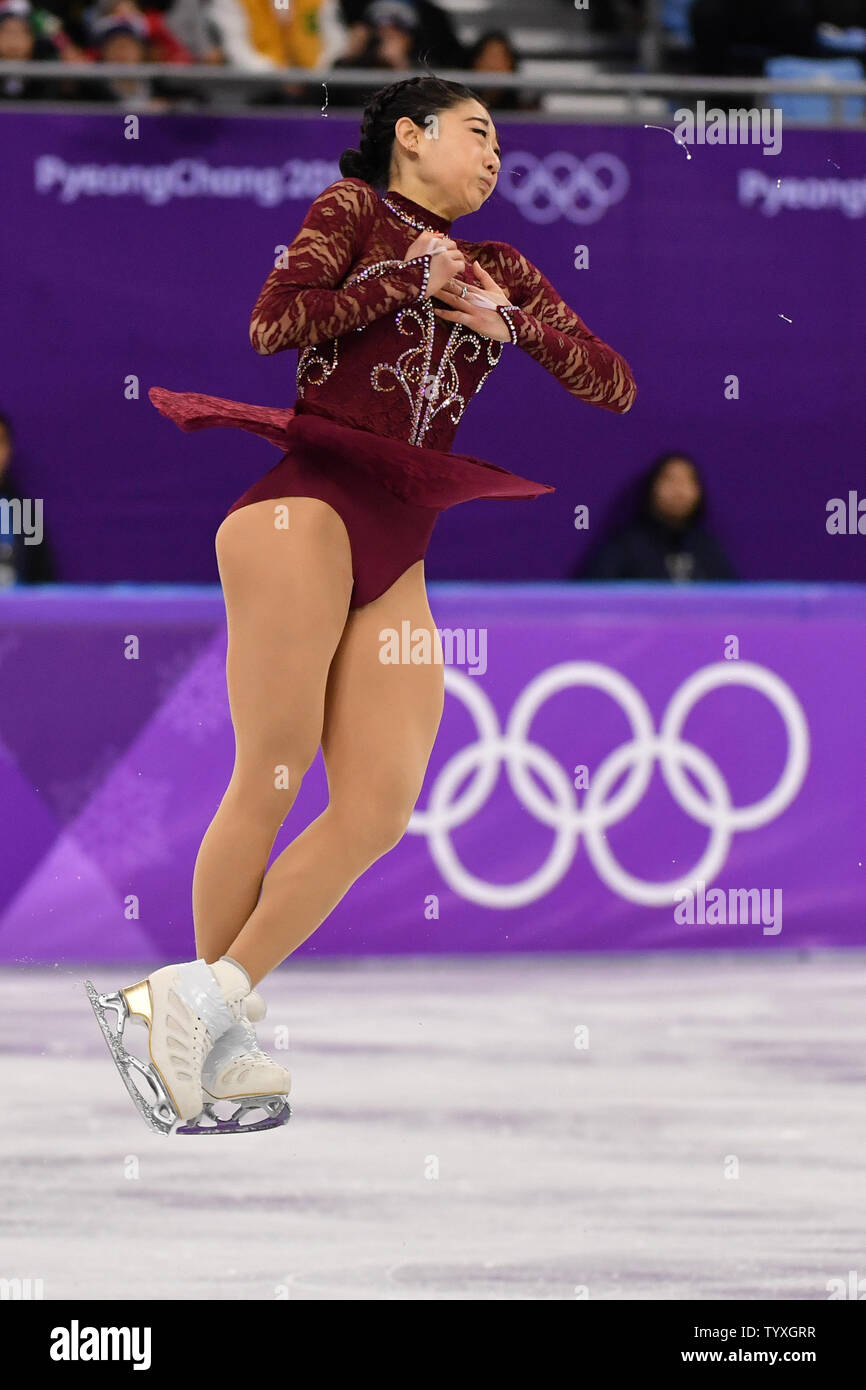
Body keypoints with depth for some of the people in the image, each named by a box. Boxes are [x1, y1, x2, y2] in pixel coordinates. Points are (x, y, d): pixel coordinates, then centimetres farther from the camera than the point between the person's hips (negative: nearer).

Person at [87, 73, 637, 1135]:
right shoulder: (353, 210, 10)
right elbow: (273, 321, -7)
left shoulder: (498, 270, 26)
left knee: (379, 810, -6)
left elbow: (615, 388, 20)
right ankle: (206, 1016, -5)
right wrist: (410, 282, 0)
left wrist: (510, 320, 6)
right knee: (270, 782, -11)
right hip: (310, 509, -6)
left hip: (398, 559, 6)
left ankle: (208, 1002, -2)